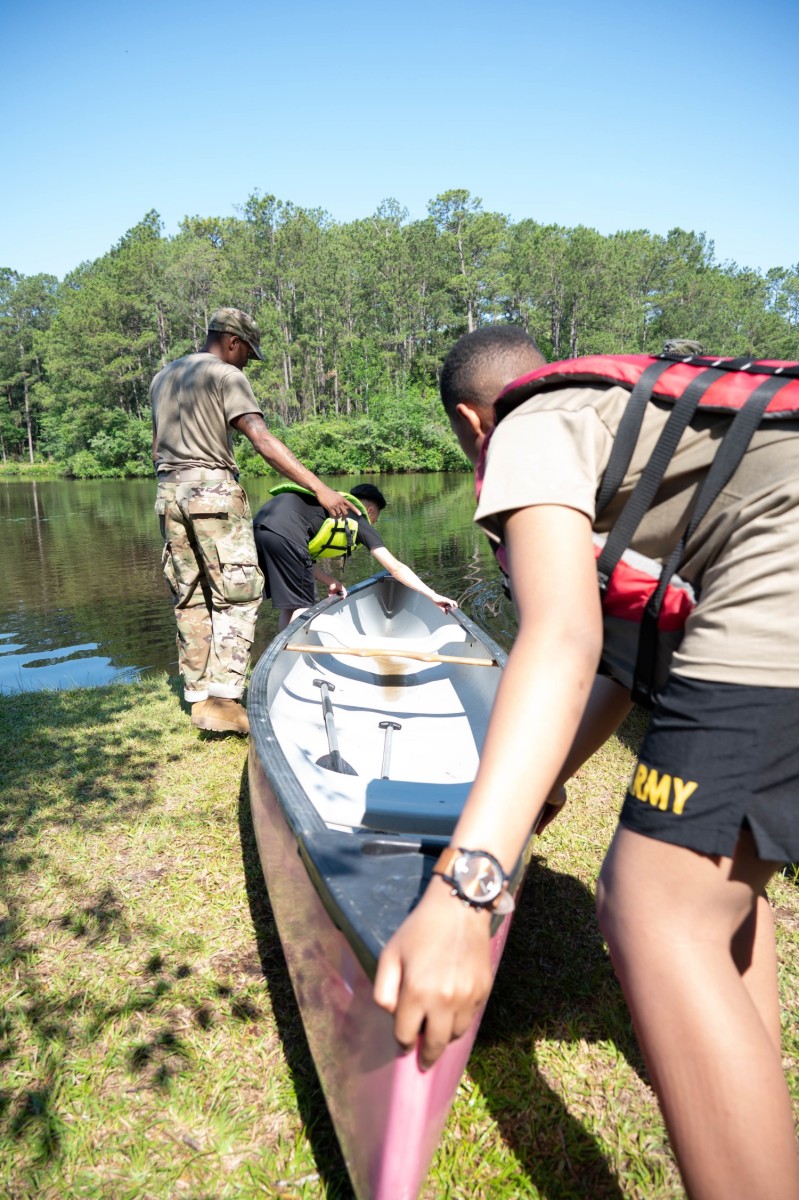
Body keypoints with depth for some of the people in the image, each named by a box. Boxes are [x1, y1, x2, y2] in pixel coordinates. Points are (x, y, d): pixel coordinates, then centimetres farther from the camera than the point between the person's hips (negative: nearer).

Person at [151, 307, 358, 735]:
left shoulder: (162, 378, 21)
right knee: (238, 595, -5)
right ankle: (223, 698, -12)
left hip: (168, 493, 8)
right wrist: (319, 487, -21)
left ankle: (198, 697, 12)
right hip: (213, 490, -7)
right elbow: (262, 440, -16)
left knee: (189, 599, 9)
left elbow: (156, 447, 21)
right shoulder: (226, 375, -3)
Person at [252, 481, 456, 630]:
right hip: (284, 532, -8)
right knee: (301, 610, 3)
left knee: (289, 609, 19)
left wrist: (330, 581, 16)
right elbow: (396, 568, 10)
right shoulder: (360, 521, 14)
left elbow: (303, 557, 25)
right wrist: (432, 595, 12)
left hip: (259, 524, 8)